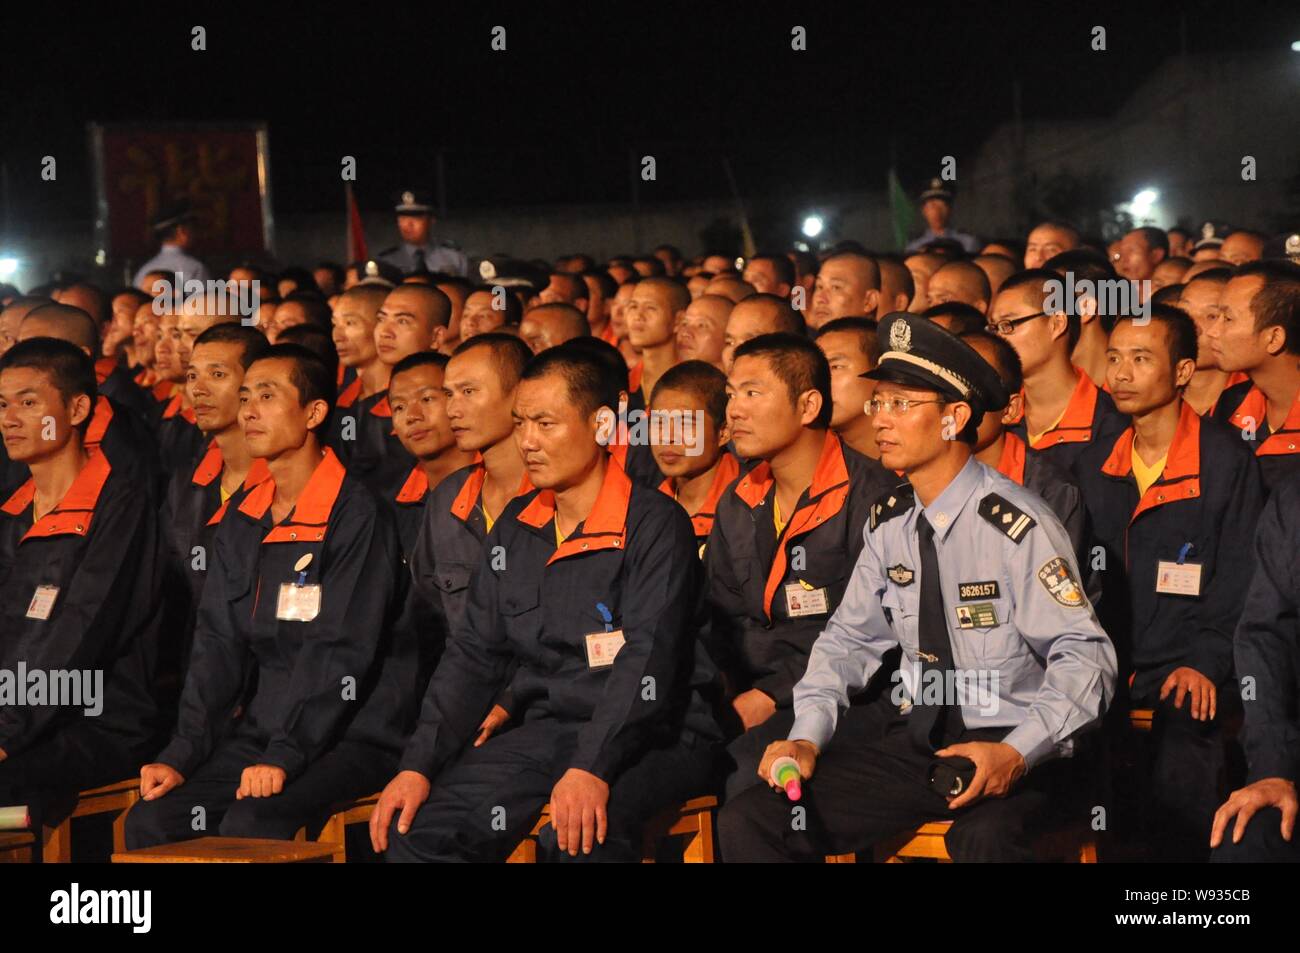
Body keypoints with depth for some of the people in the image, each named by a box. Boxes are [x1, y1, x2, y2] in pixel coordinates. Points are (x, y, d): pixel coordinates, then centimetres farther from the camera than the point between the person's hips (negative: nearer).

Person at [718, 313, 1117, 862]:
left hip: (1002, 740, -6)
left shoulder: (1016, 526, -15)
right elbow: (849, 639, 14)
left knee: (985, 839, -40)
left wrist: (1017, 752, -28)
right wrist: (807, 737, -2)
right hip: (912, 732, 6)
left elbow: (1084, 658, -15)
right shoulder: (889, 524, 6)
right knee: (749, 822, -10)